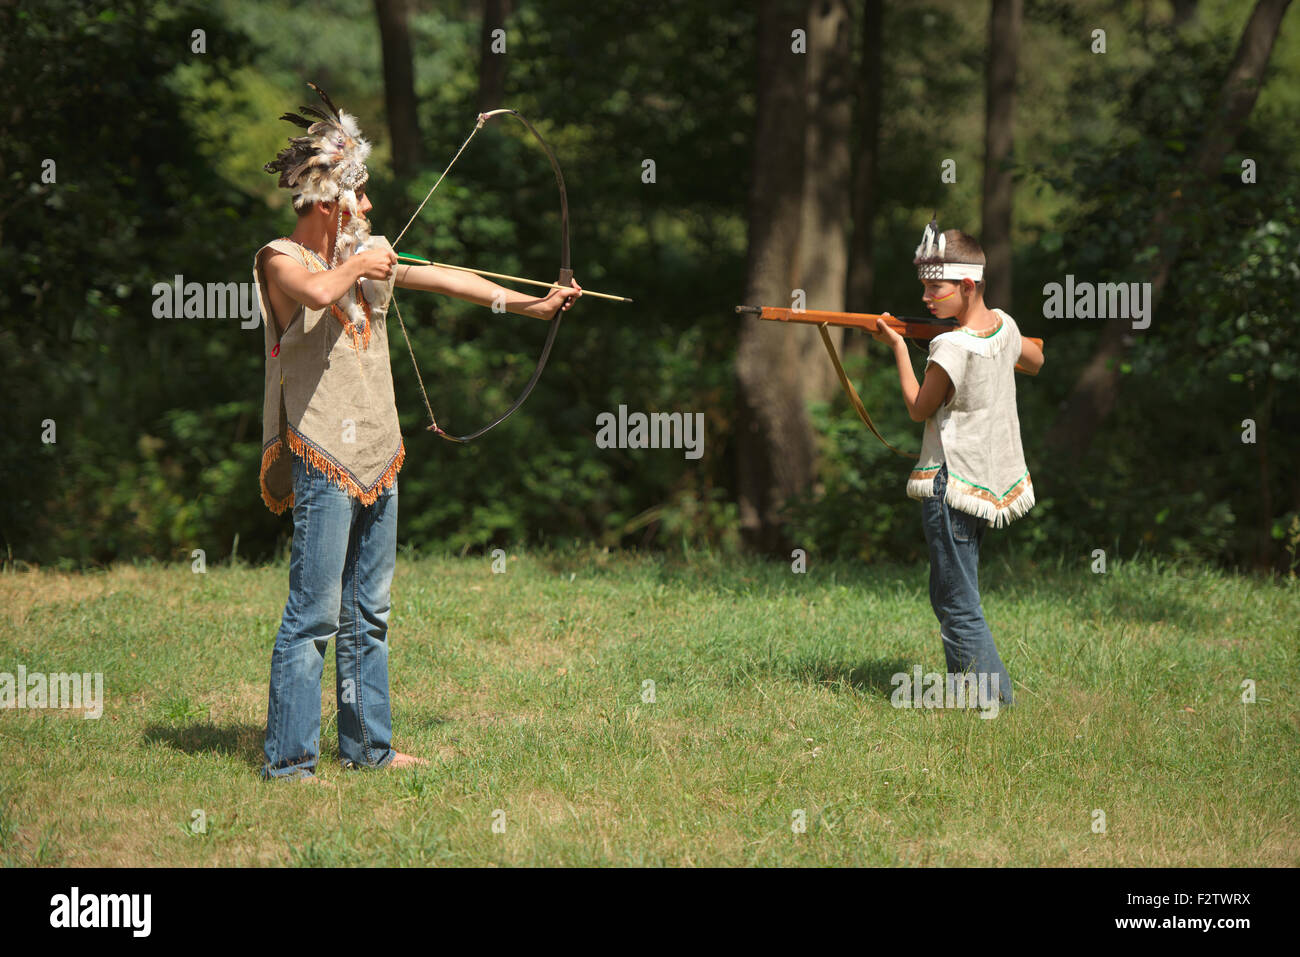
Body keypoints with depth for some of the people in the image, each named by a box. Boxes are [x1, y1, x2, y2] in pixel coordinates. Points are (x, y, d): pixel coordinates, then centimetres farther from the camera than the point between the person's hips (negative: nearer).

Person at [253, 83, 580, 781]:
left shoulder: (366, 252, 14)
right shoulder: (281, 260, -9)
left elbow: (446, 279, 20)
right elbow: (319, 290, -32)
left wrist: (531, 304, 22)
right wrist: (355, 266, -12)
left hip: (377, 455, 8)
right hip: (321, 457, -8)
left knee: (367, 612, 13)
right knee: (313, 614, -9)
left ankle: (366, 744, 21)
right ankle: (288, 760, -6)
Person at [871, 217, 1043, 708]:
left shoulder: (952, 346, -22)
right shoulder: (1004, 325, 2)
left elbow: (919, 409, -7)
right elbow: (1035, 361, 25)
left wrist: (899, 347, -1)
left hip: (954, 483, -9)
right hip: (992, 479, 9)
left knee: (959, 607, -3)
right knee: (950, 597, 20)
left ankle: (991, 699, -4)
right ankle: (966, 685, 25)